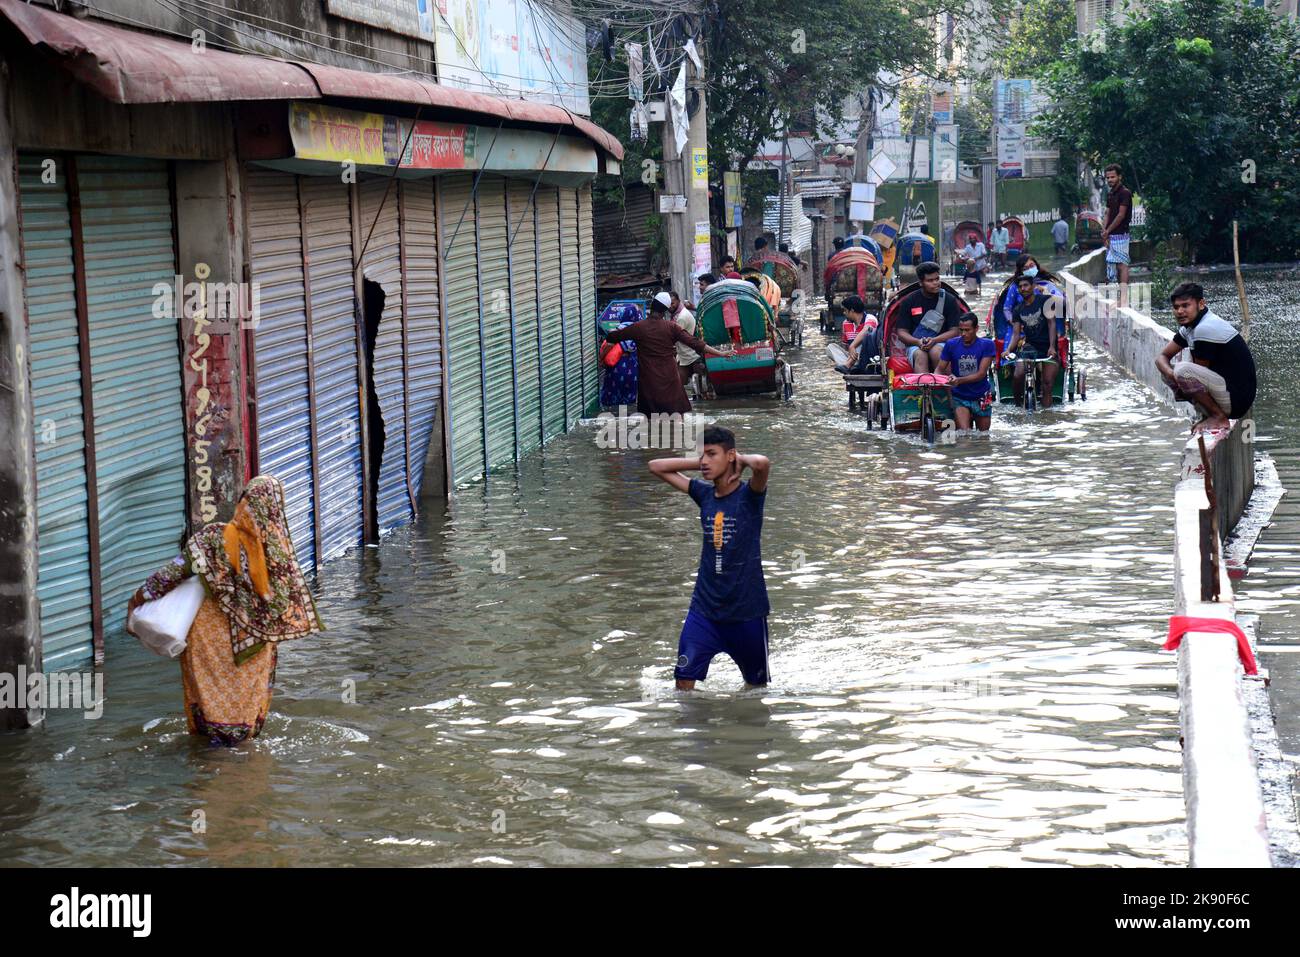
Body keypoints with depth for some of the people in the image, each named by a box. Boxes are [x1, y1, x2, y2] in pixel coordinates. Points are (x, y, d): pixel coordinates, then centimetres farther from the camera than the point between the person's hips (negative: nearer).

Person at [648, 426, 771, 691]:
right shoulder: (704, 493, 4)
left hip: (747, 609, -3)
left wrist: (741, 460, -13)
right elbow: (656, 466, 10)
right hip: (705, 607, 4)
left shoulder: (749, 495, -11)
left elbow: (763, 464, -35)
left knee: (756, 684, 15)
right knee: (684, 679, -10)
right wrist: (701, 464, 1)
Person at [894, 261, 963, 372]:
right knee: (920, 355, -33)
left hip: (941, 343, 0)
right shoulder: (909, 302, 7)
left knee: (936, 351, -34)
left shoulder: (950, 300, 6)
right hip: (914, 345, 0)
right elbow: (901, 332, 5)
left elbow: (954, 331, 1)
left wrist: (934, 340, -17)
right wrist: (918, 342, -16)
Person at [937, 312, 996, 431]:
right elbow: (940, 369, 1)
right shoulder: (951, 345, -4)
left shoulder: (987, 345, -8)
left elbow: (981, 374, -16)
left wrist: (959, 380, -30)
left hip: (980, 398, 1)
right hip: (959, 398, -1)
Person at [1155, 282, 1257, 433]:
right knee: (1167, 372, 11)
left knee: (1182, 370, -27)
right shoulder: (1189, 327, 9)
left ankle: (1219, 417, -12)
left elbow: (1200, 371, -14)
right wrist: (1170, 373, -11)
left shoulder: (1206, 329, -20)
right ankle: (1209, 415, 10)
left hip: (1236, 399, -10)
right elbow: (1162, 357, 11)